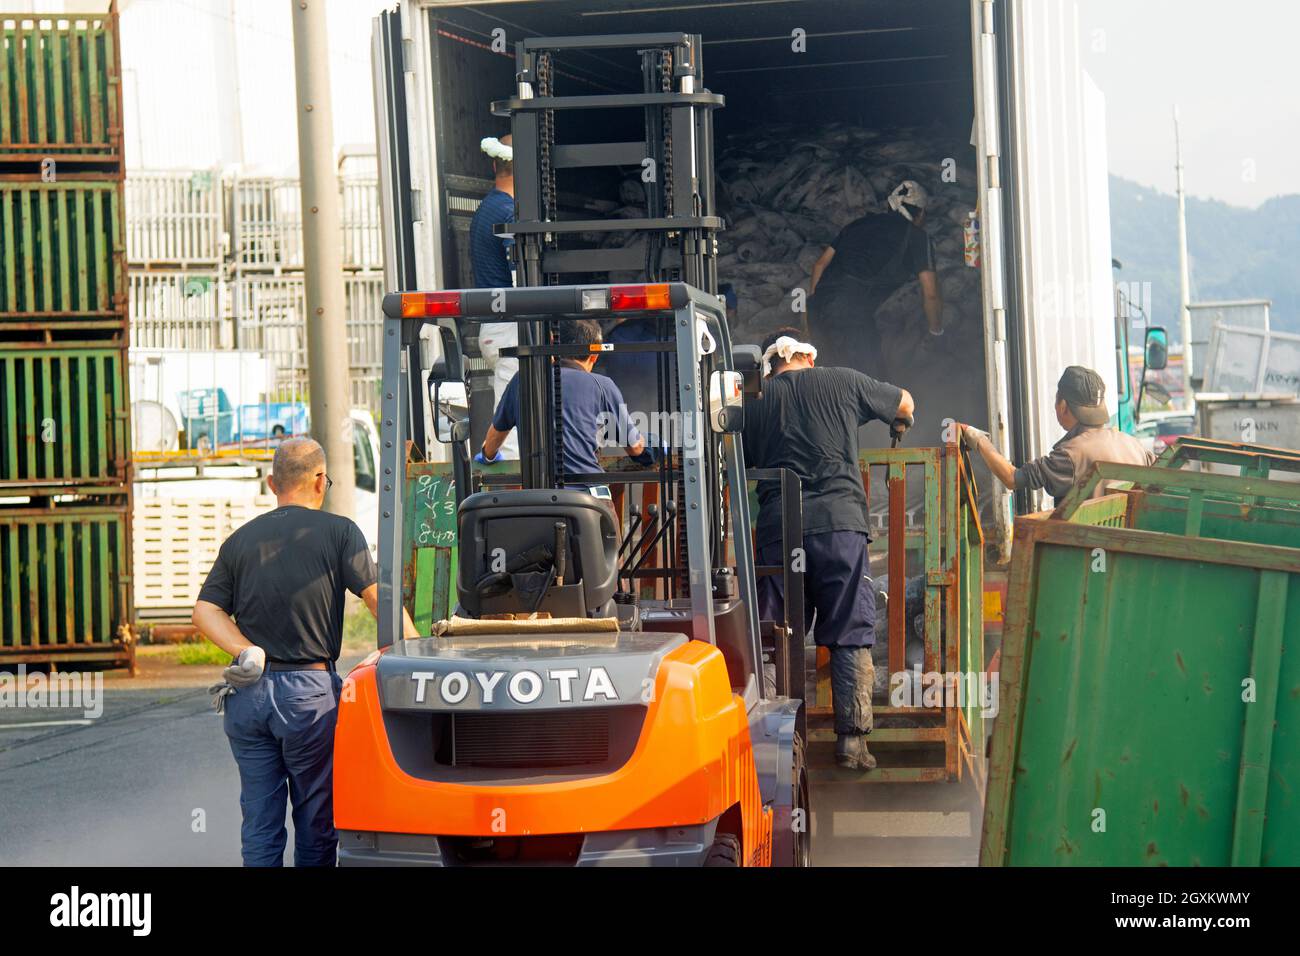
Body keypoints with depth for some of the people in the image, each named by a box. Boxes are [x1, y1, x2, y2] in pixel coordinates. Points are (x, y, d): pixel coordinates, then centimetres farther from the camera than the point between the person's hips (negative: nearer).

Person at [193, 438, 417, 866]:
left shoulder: (239, 540, 12)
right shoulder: (337, 531, -1)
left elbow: (205, 611, 2)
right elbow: (378, 597, -9)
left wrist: (247, 651, -6)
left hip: (247, 693, 4)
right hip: (309, 690, -4)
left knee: (259, 822, 9)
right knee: (316, 822, 7)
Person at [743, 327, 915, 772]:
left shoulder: (756, 403, 14)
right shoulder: (844, 382, 13)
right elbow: (906, 405, 28)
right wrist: (901, 421, 50)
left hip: (777, 526, 1)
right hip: (838, 520, -1)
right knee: (851, 638, 2)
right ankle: (852, 741, -1)